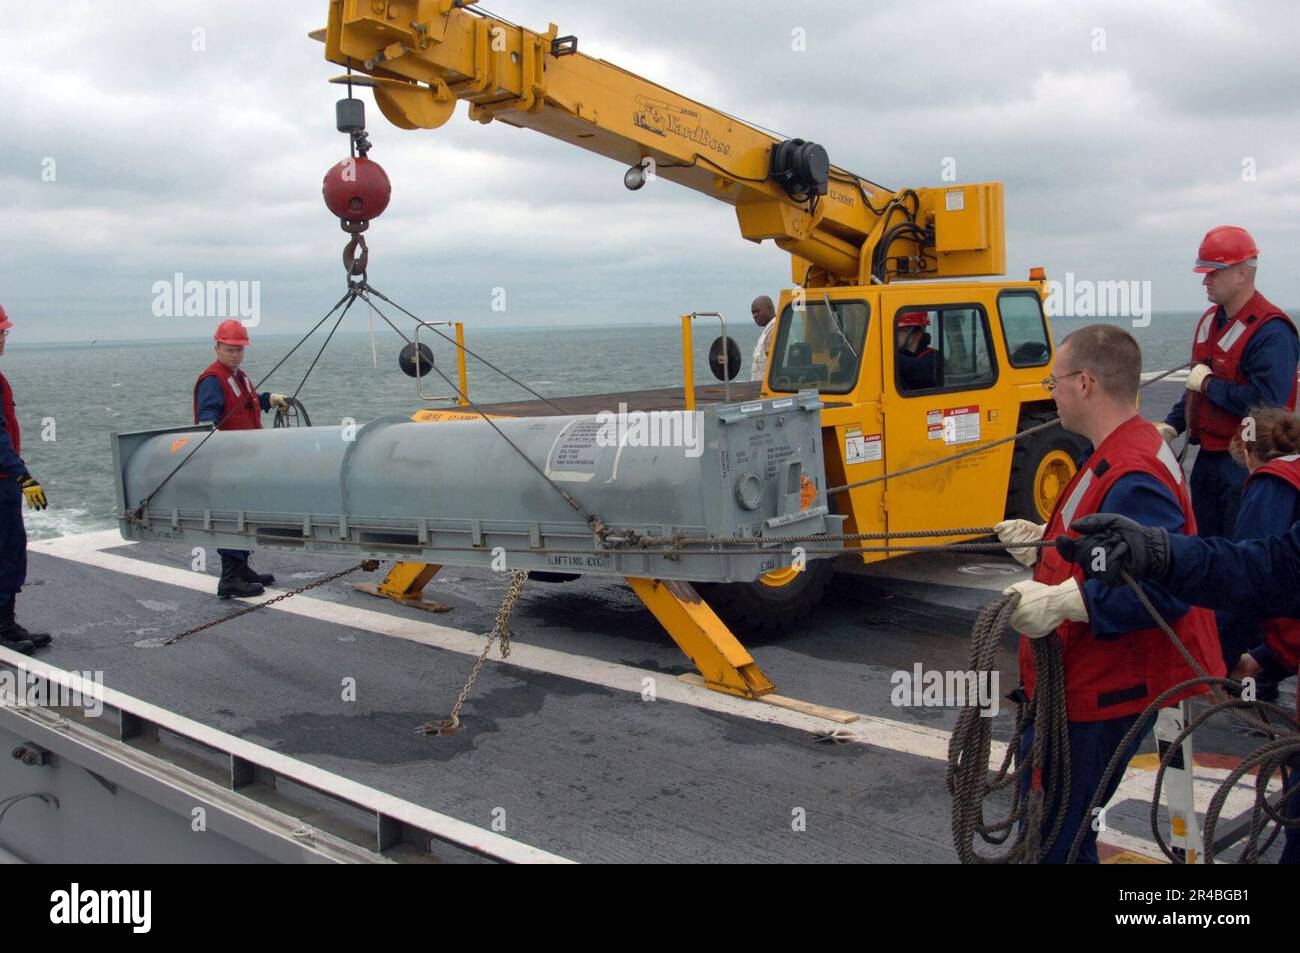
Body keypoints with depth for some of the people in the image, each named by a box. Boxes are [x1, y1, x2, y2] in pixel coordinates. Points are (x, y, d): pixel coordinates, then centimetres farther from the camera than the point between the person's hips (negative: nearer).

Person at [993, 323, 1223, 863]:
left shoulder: (1131, 478, -25)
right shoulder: (1122, 452, 11)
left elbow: (1168, 588, -34)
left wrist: (1065, 600, -37)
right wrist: (1045, 540, 13)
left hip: (1099, 695, -11)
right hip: (1081, 677, 11)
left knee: (1055, 837, -3)